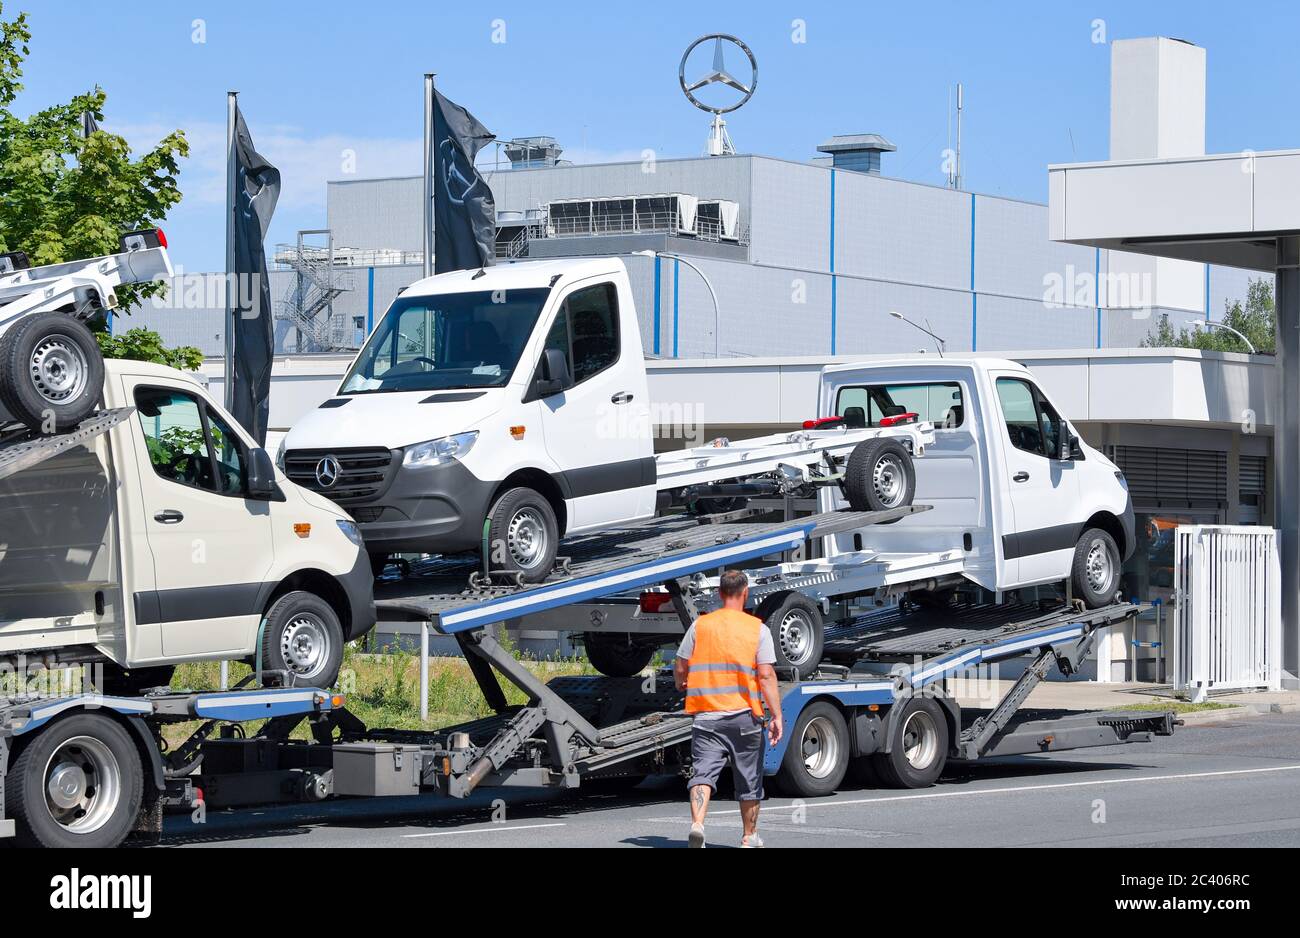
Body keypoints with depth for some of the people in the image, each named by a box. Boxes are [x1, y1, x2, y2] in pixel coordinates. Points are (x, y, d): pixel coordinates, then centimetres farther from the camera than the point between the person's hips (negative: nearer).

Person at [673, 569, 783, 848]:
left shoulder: (700, 625, 3)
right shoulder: (757, 629, -3)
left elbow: (680, 668, 7)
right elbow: (766, 676, -9)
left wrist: (681, 685, 30)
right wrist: (776, 716, -7)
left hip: (706, 714, 1)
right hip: (745, 715, -1)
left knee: (703, 773, -5)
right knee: (748, 779, 14)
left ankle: (697, 823, -28)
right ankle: (750, 837, 25)